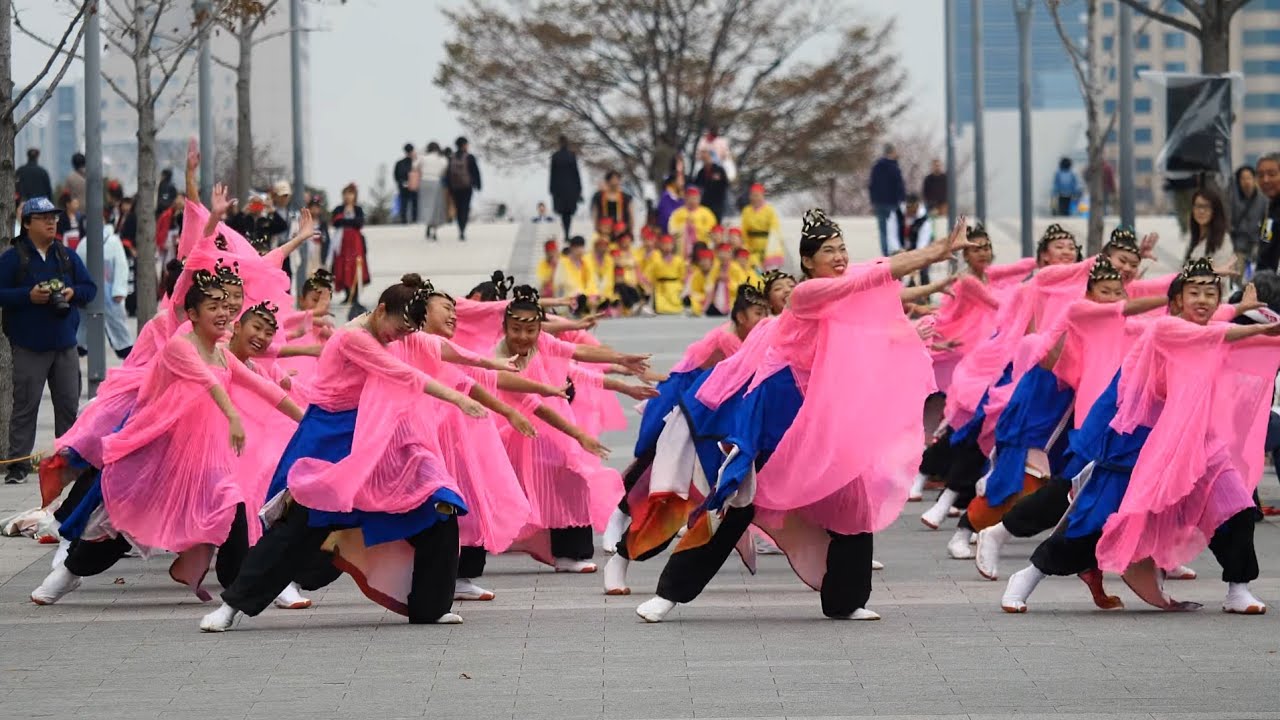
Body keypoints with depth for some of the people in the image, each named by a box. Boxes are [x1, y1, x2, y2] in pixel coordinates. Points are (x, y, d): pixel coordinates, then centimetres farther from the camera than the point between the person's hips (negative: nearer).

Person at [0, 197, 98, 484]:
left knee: (68, 403, 7)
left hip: (64, 344, 4)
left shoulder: (67, 256, 10)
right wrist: (28, 296, -19)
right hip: (29, 347, -4)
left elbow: (90, 287, 12)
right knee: (25, 405, -4)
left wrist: (73, 293, -8)